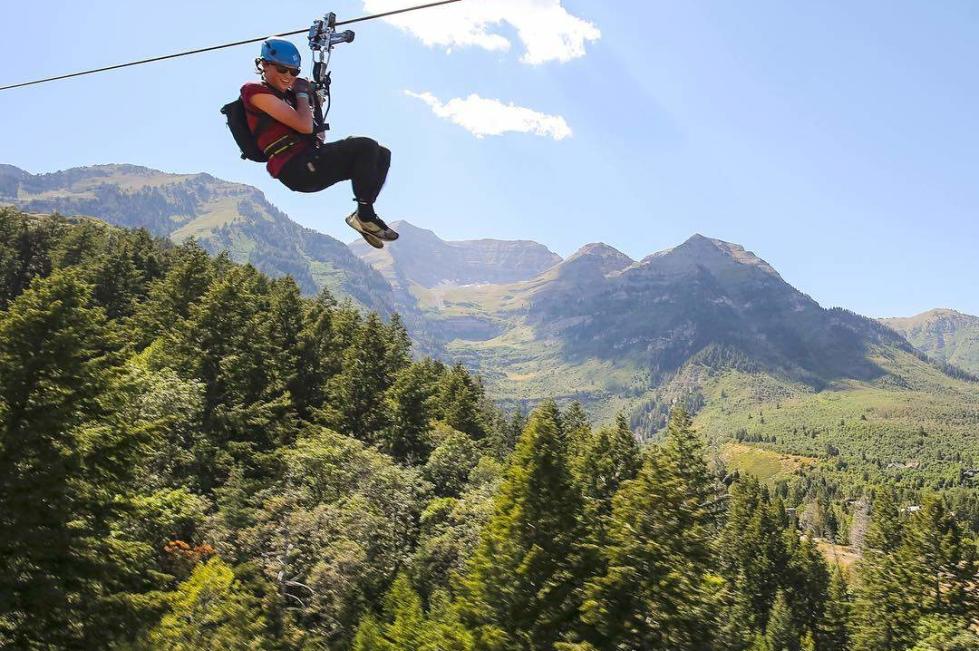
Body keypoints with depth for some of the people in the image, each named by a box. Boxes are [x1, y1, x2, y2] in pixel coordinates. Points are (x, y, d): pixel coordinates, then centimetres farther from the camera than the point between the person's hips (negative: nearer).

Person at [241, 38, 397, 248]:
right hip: (296, 168, -9)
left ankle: (364, 214, 1)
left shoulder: (286, 95, 26)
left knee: (382, 154, 6)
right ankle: (364, 216, -15)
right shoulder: (255, 91, -2)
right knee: (366, 147, -23)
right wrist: (302, 93, 3)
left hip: (310, 164, 9)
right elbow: (304, 126, -12)